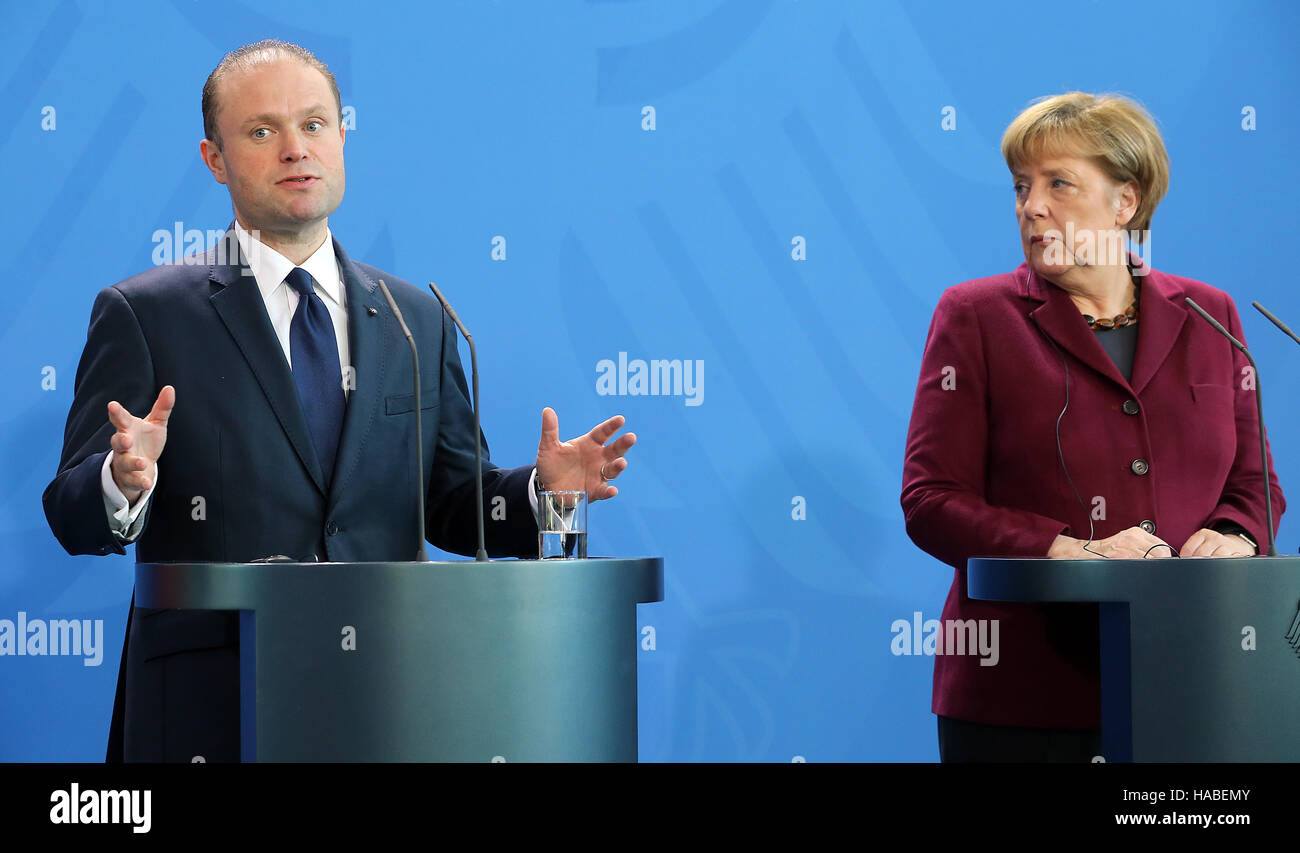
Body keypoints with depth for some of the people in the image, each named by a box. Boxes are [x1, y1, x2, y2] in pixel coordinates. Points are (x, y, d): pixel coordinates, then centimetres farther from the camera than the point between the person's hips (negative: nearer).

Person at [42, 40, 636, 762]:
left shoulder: (420, 321, 13)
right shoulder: (145, 315, 2)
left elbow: (452, 505, 12)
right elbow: (73, 514, -5)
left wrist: (539, 489, -8)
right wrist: (123, 481, -27)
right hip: (211, 708, -3)